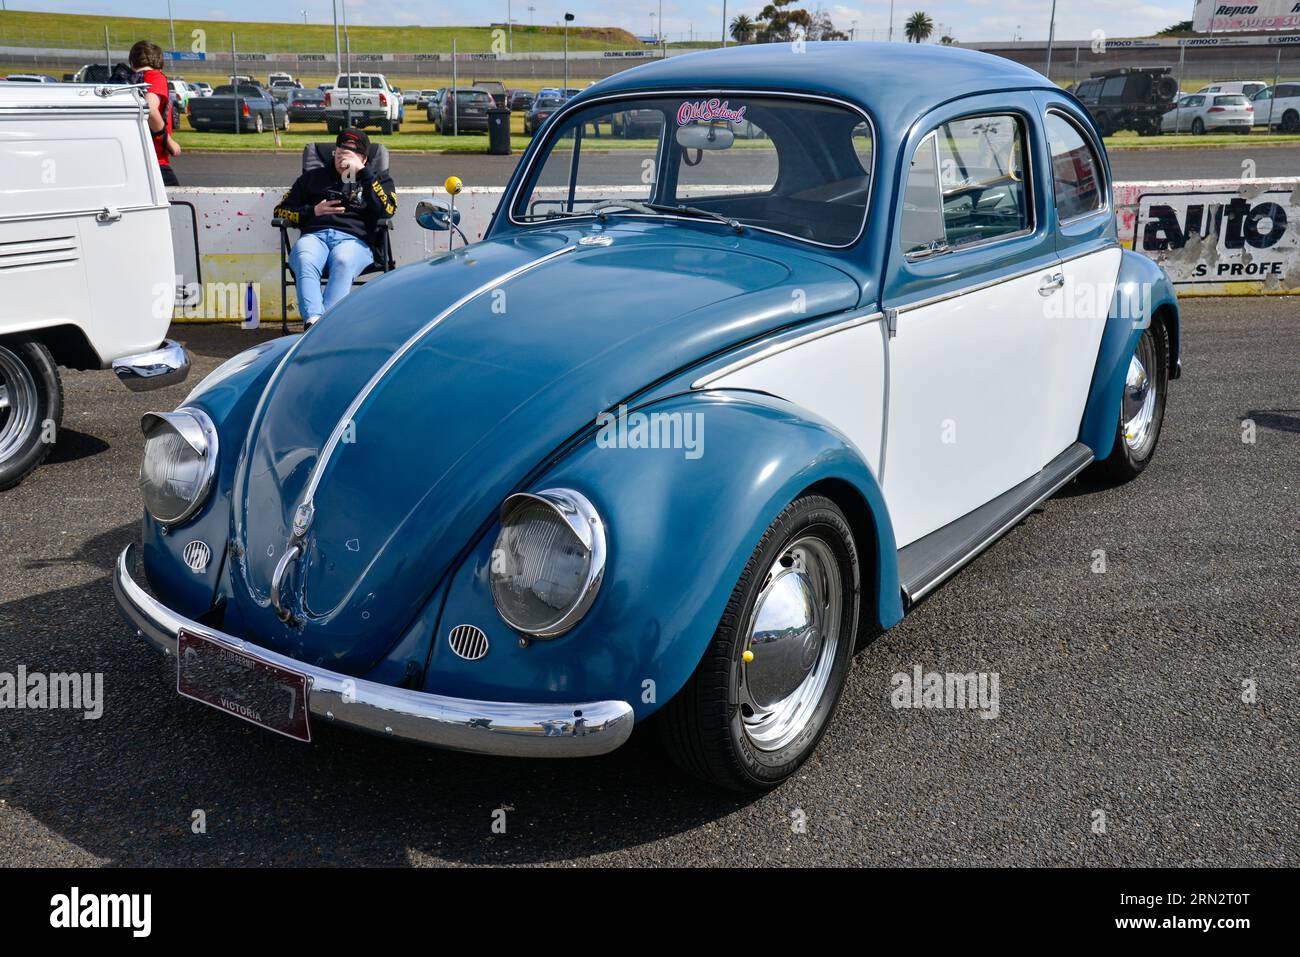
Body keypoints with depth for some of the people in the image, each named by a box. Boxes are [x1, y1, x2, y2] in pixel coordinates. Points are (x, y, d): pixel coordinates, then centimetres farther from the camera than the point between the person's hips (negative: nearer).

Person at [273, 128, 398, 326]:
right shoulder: (314, 177, 32)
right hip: (314, 235, 2)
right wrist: (313, 211, 10)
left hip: (354, 239, -2)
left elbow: (387, 209, 3)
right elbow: (281, 210, 29)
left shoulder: (378, 180, 26)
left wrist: (362, 172, 2)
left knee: (343, 263, -39)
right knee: (305, 262, -36)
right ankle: (313, 321, -56)